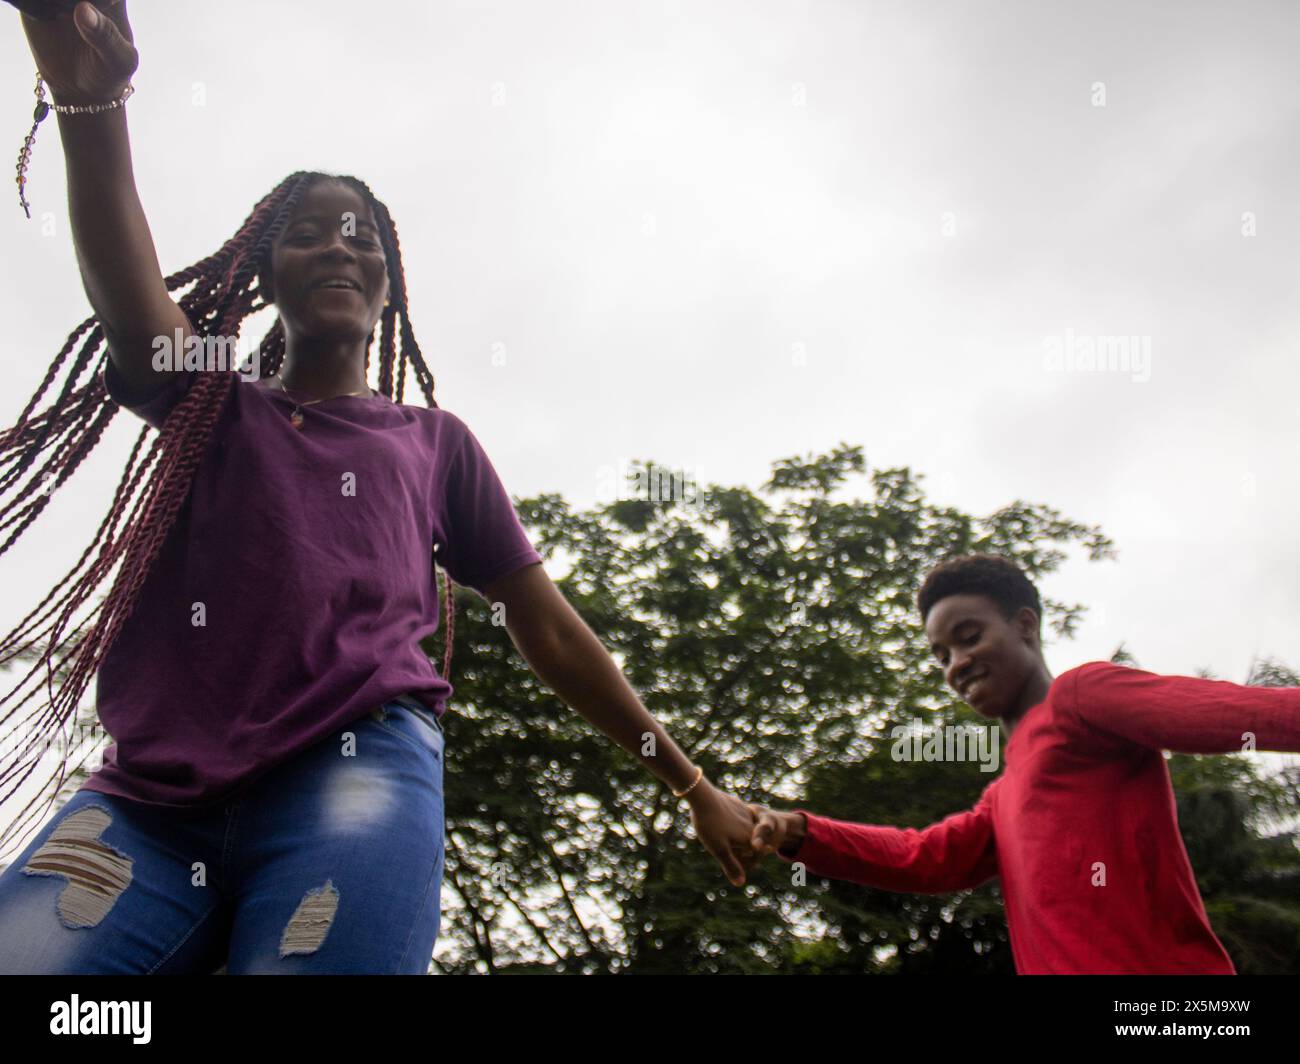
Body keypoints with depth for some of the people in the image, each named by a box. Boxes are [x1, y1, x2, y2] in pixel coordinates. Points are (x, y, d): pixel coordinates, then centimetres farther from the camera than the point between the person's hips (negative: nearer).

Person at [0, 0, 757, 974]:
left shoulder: (434, 440, 22)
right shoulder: (208, 405, 23)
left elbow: (549, 630, 21)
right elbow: (124, 277, 0)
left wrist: (693, 786, 20)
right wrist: (91, 101, -22)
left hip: (359, 770, 0)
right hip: (149, 796, 1)